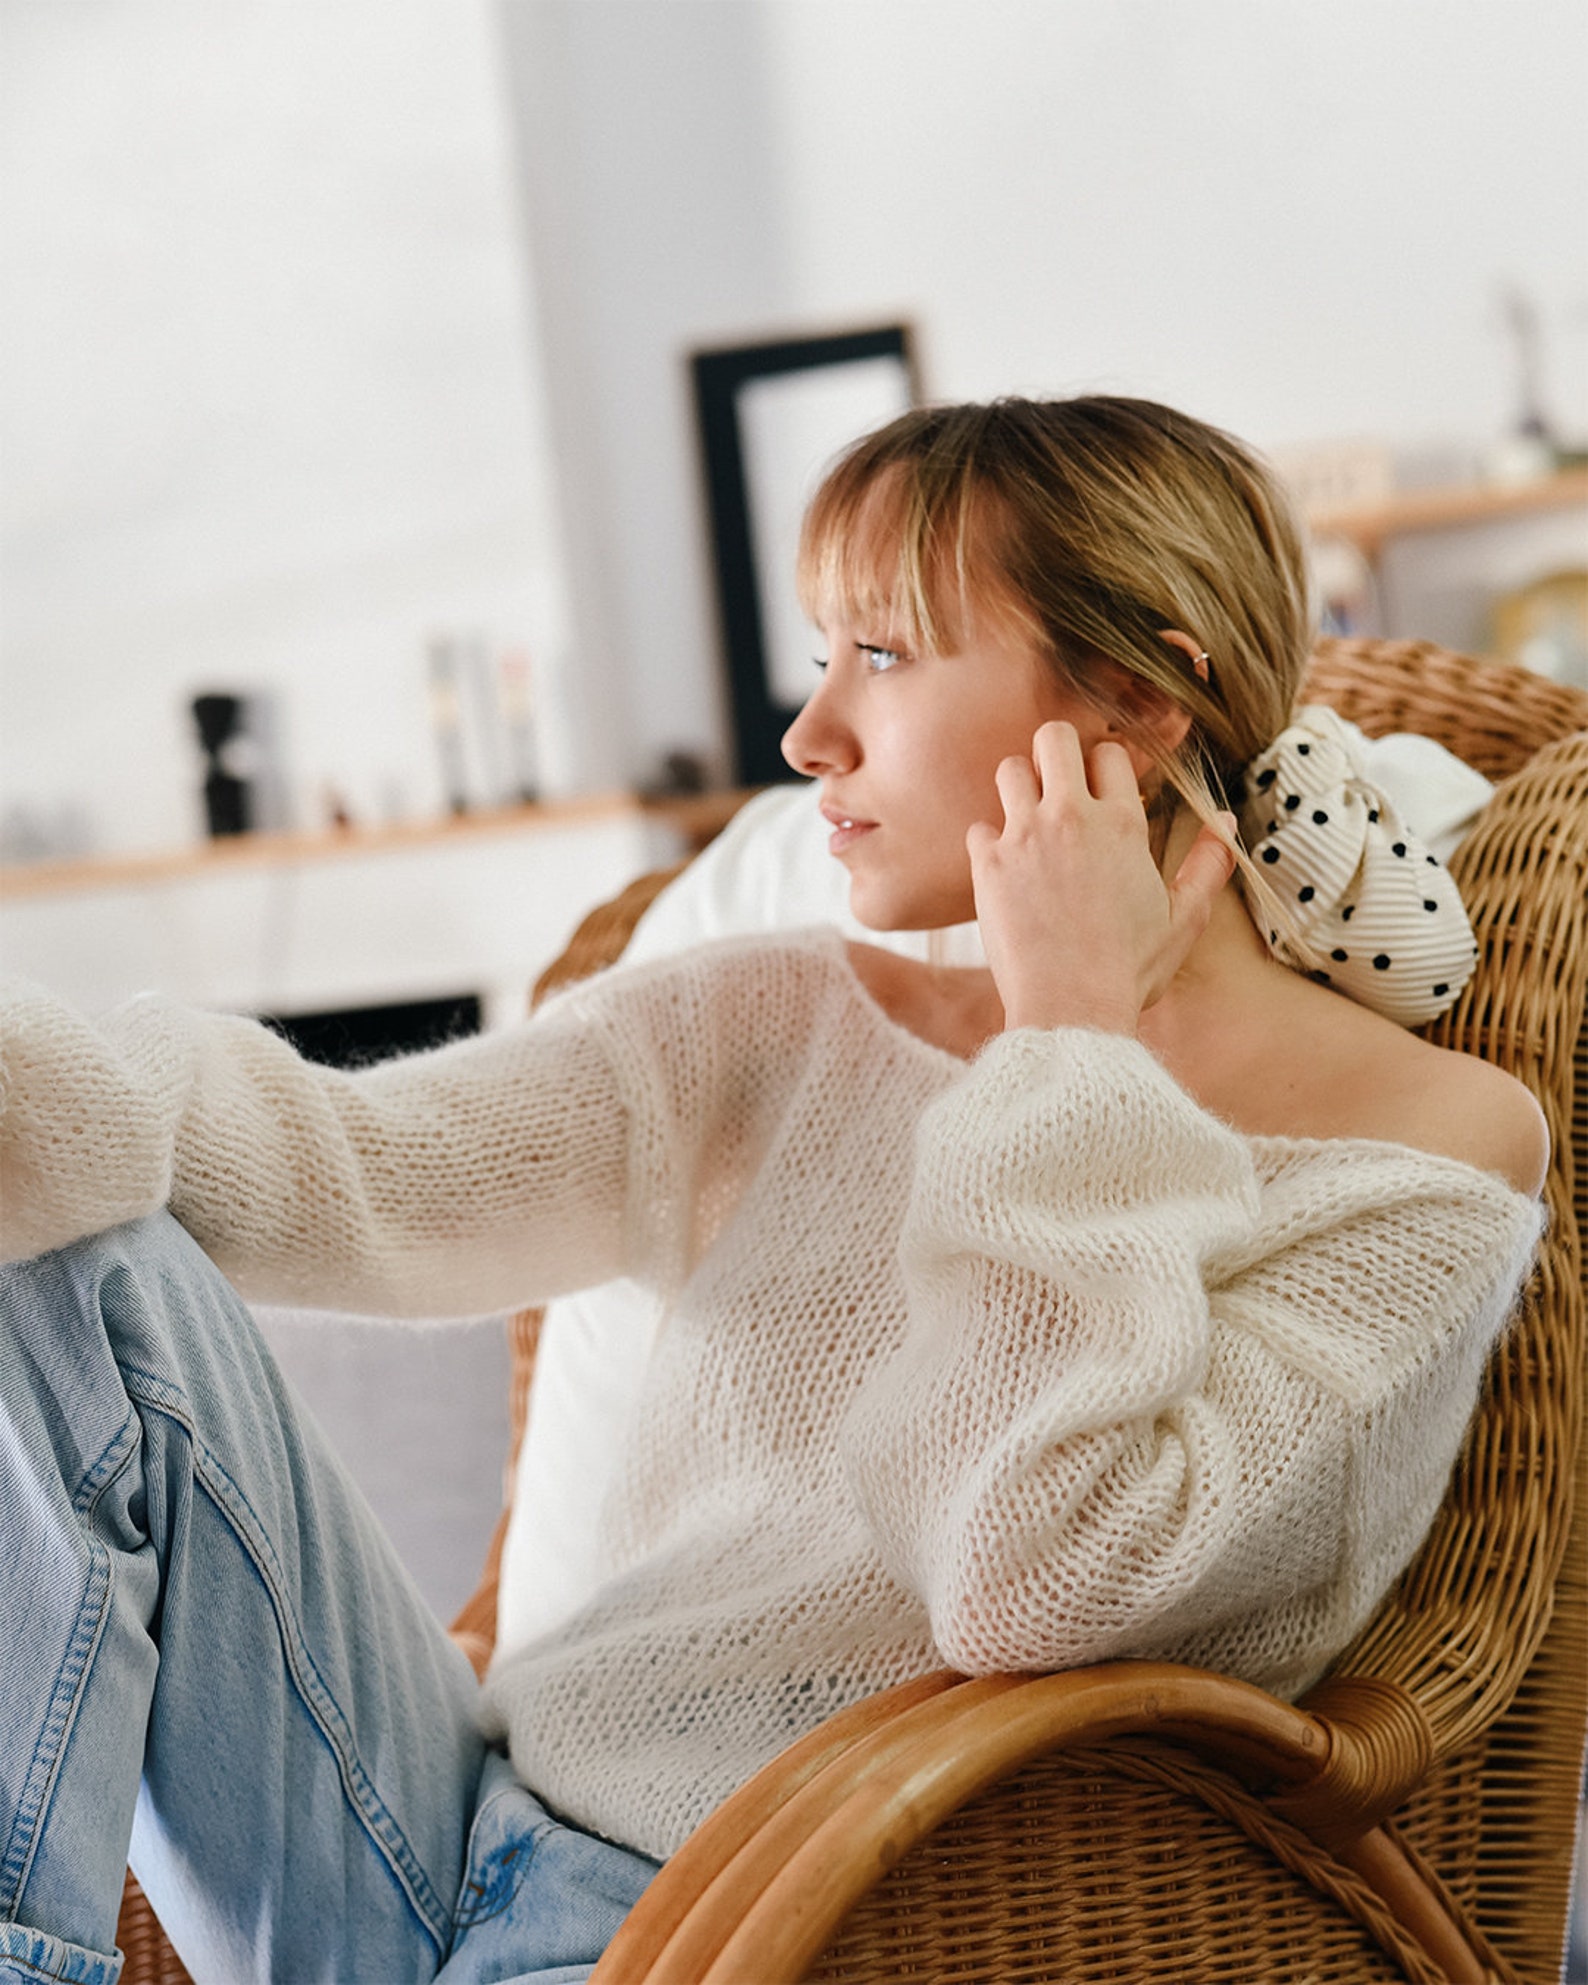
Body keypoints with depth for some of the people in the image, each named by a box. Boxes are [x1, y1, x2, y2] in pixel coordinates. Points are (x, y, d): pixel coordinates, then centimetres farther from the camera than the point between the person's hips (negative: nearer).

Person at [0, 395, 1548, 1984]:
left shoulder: (1422, 1157, -6)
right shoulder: (789, 1031, 8)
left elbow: (1035, 1580, -22)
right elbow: (346, 1170, -7)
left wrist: (1073, 1034, -14)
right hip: (484, 1831, 6)